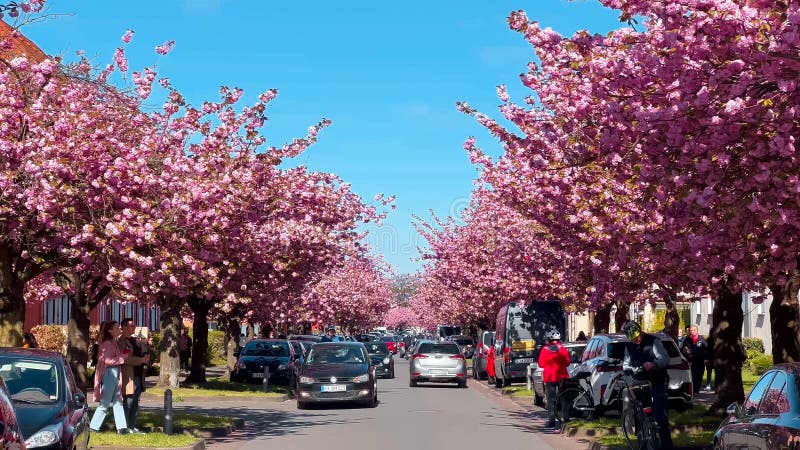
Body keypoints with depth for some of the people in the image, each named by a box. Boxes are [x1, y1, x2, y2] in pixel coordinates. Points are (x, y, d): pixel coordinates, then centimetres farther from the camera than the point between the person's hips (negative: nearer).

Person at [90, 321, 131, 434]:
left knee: (118, 401, 7)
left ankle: (122, 427, 7)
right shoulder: (107, 344, -13)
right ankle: (93, 427, 2)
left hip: (115, 374, 10)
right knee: (105, 403, -5)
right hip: (110, 373, -10)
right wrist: (123, 357, -17)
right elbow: (107, 360, -21)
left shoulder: (114, 343, 15)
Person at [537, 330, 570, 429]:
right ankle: (566, 418, 13)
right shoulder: (563, 349, -3)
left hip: (549, 377, -1)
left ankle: (551, 421, -3)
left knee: (550, 399, 2)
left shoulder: (544, 350, -4)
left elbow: (541, 364, 1)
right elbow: (567, 362, 2)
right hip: (562, 376, 1)